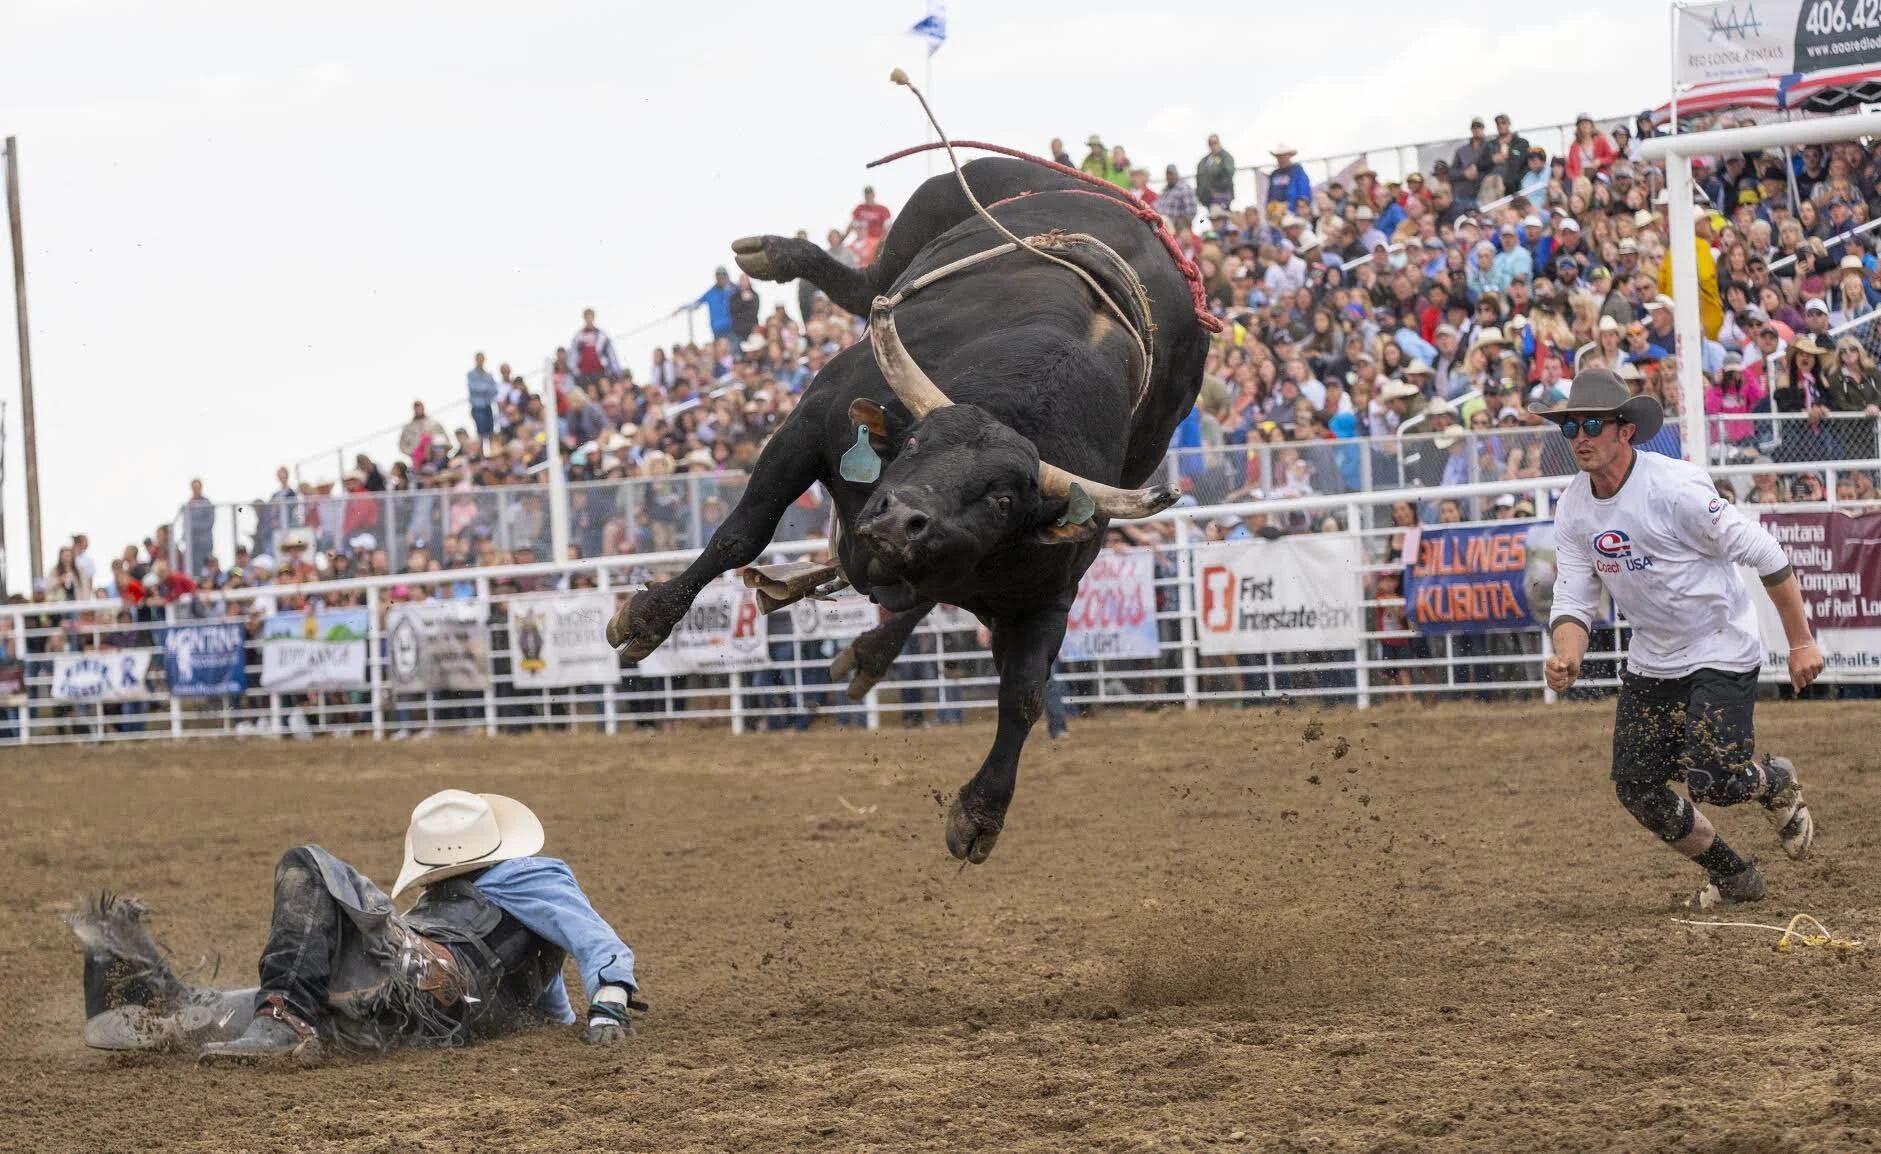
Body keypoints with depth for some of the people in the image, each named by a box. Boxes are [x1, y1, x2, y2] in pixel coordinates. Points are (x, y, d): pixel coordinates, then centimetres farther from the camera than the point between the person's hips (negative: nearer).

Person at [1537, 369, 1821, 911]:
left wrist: (1800, 643, -16)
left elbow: (1765, 555, -19)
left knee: (1709, 780, -17)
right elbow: (1574, 599, -1)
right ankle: (1732, 876, 23)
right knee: (1635, 787, 1)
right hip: (1651, 659, 7)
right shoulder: (1574, 507, -4)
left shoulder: (1676, 487, -25)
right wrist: (1567, 657, -23)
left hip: (1722, 652, -7)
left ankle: (1778, 784, 20)